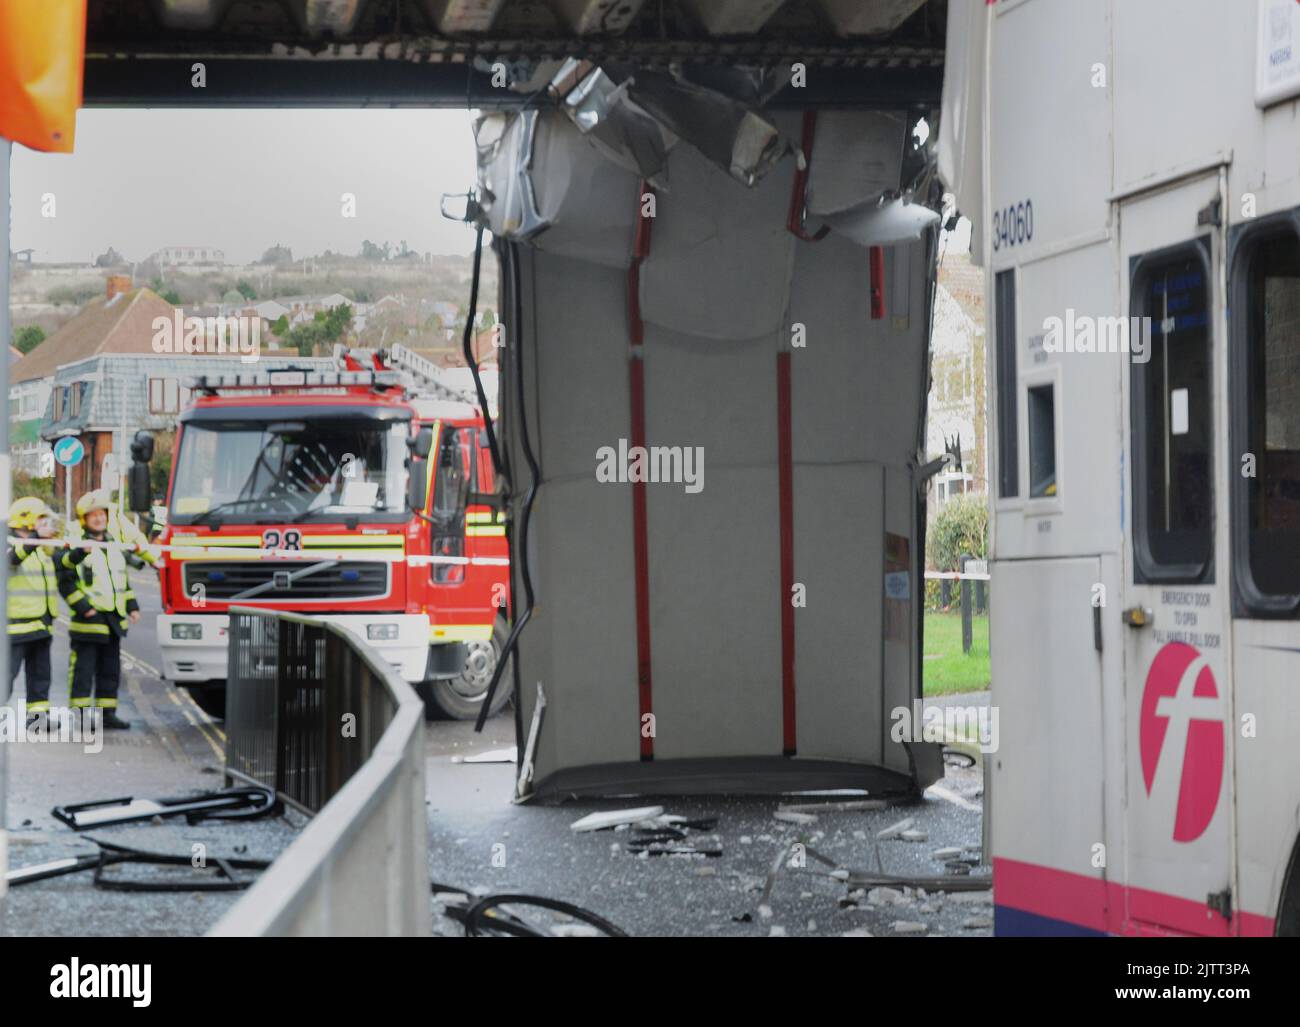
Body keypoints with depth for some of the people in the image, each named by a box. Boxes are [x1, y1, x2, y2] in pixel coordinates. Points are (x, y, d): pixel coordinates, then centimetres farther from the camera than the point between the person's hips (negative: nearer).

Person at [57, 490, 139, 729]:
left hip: (114, 619, 7)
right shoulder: (76, 547, -7)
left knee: (110, 671, 10)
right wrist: (83, 606, -19)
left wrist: (132, 606, 15)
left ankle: (107, 714, 16)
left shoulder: (115, 545, 15)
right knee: (84, 670, -4)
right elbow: (66, 582, -11)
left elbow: (123, 579, 23)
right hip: (88, 620, -7)